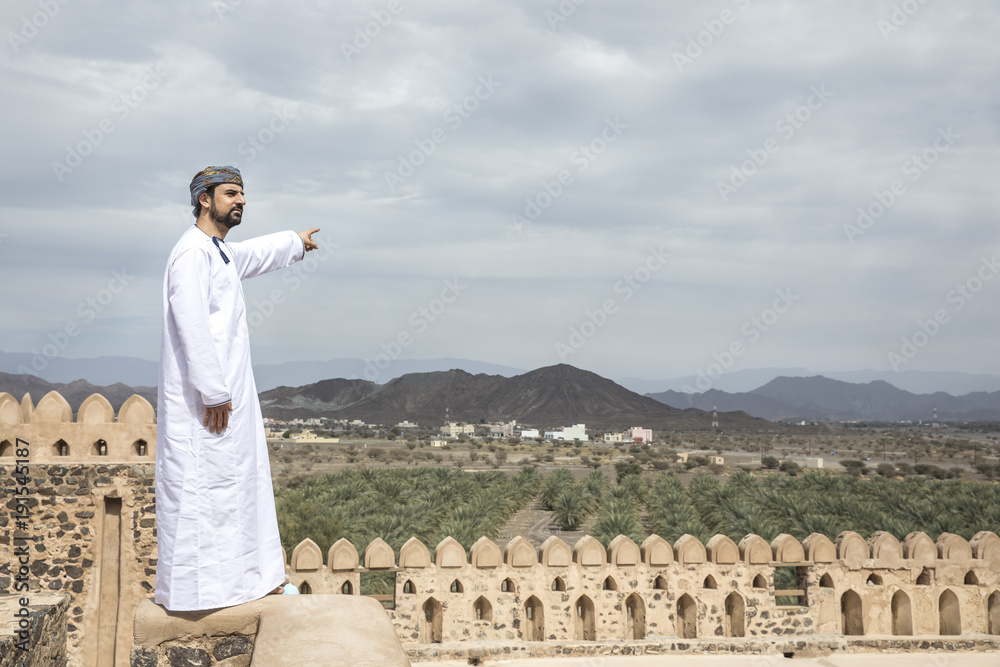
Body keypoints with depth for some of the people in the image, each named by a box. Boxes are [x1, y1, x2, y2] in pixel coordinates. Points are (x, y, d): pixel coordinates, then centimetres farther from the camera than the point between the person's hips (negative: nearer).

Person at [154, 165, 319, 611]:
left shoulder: (221, 253, 16)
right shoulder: (192, 252, -15)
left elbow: (253, 255, 41)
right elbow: (192, 326, -23)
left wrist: (294, 242, 58)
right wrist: (213, 393, -25)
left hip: (228, 393, 11)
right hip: (202, 401, -11)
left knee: (239, 482, 14)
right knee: (198, 486, -6)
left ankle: (242, 575, 24)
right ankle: (192, 589, 1)